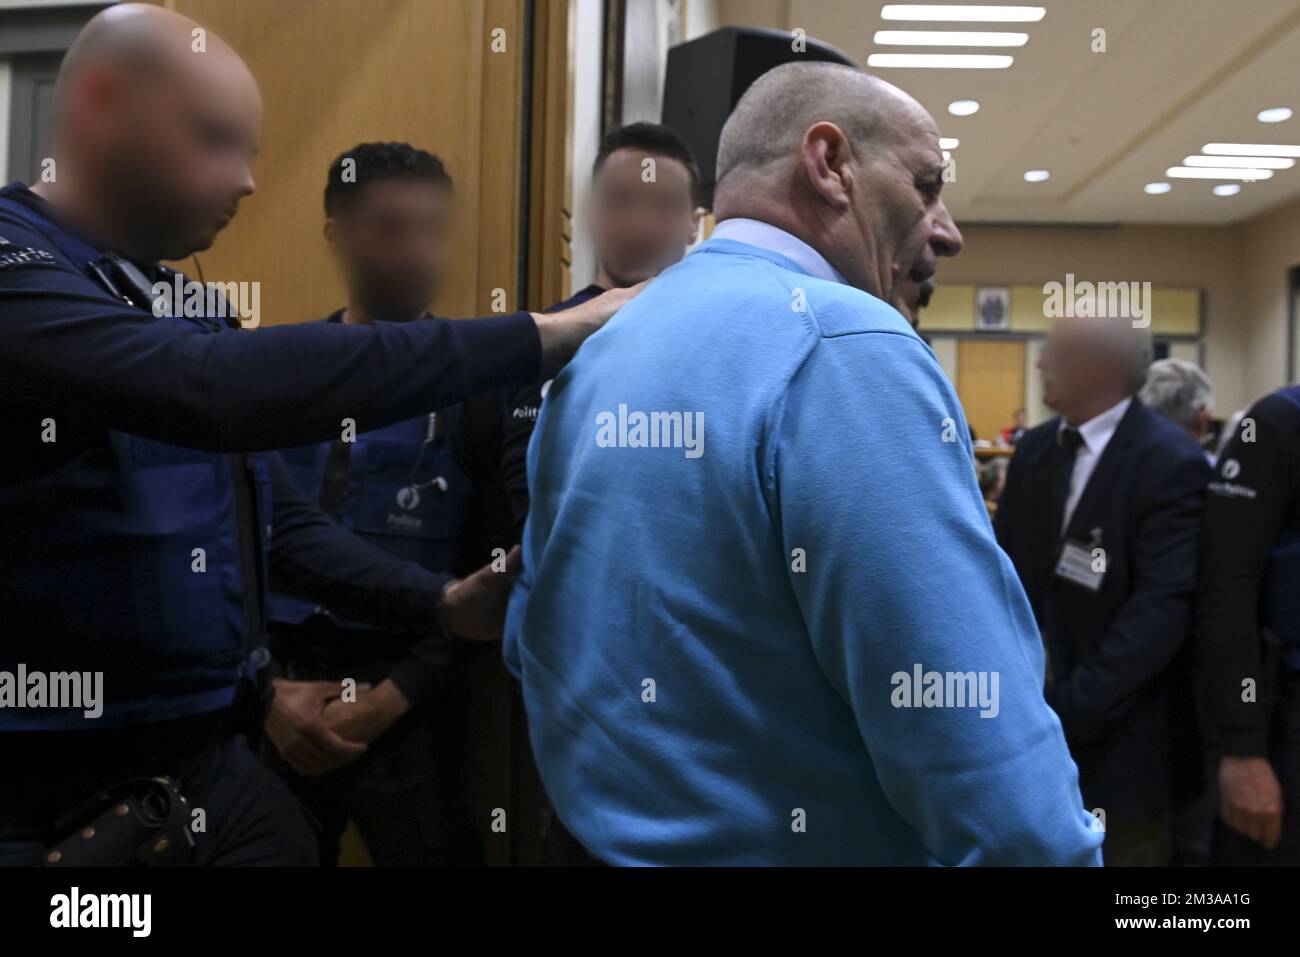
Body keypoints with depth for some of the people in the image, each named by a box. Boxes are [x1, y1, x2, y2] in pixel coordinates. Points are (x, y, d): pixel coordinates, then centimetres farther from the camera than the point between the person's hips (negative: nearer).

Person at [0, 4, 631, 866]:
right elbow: (215, 391, -35)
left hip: (217, 763, 8)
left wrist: (443, 606, -3)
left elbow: (283, 521, 13)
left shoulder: (190, 311, 12)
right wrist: (542, 335, -31)